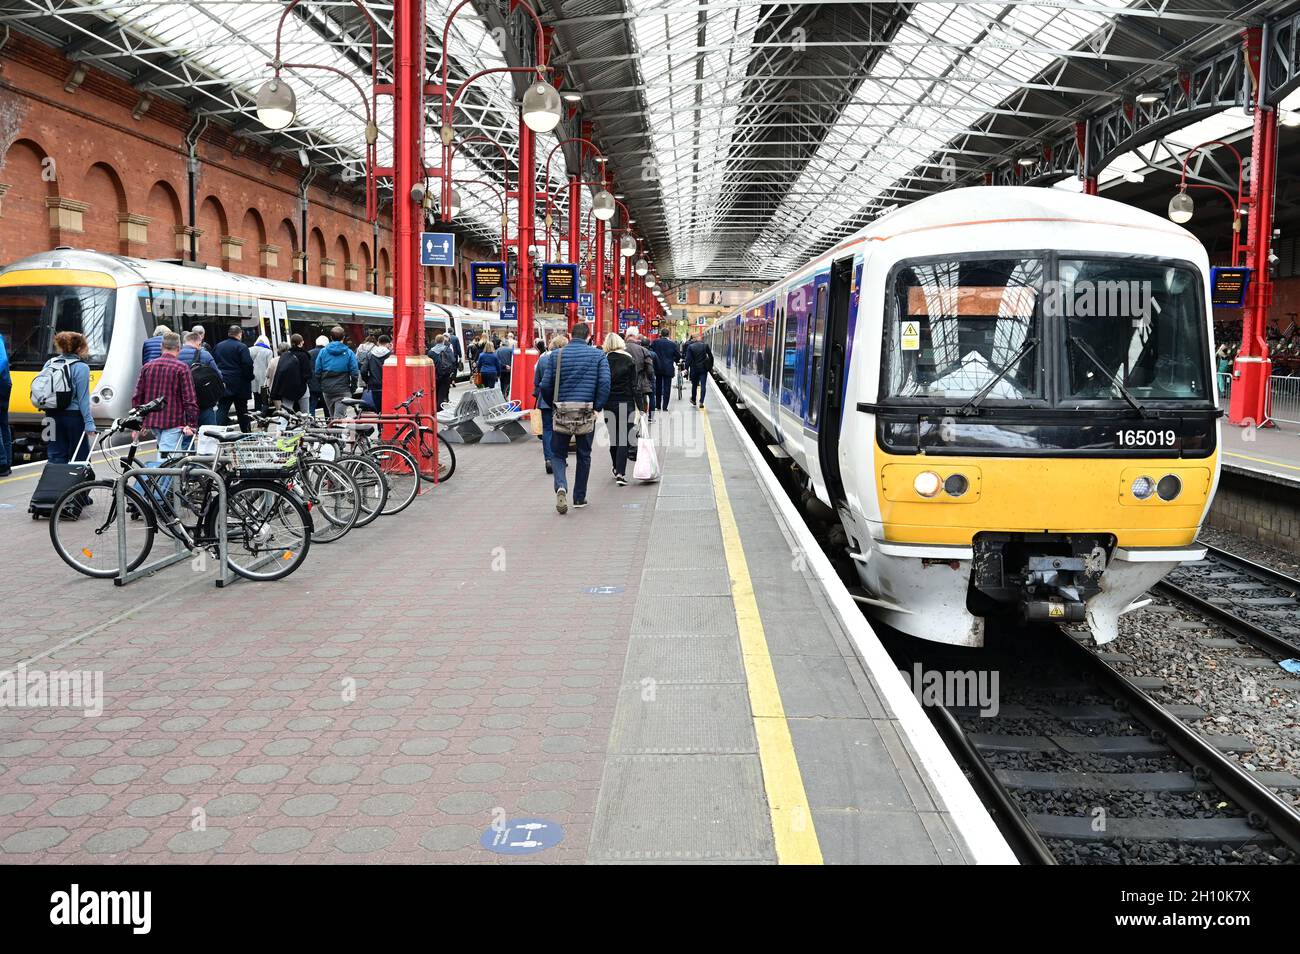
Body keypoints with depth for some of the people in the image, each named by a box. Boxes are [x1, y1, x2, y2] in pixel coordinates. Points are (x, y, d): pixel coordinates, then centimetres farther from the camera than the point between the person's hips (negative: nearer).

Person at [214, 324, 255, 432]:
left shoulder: (218, 346, 9)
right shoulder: (241, 347, -9)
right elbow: (248, 365, -16)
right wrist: (249, 378, -2)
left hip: (223, 383, 3)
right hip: (239, 384, -3)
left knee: (222, 409, 1)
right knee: (242, 410, 7)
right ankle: (246, 433, 14)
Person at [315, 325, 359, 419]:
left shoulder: (323, 351, 2)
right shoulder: (348, 352, -4)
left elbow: (317, 372, 3)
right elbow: (355, 373, -5)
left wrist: (322, 385, 15)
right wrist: (352, 388, 7)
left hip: (326, 390, 3)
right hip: (343, 390, -3)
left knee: (331, 416, 16)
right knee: (339, 417, -5)